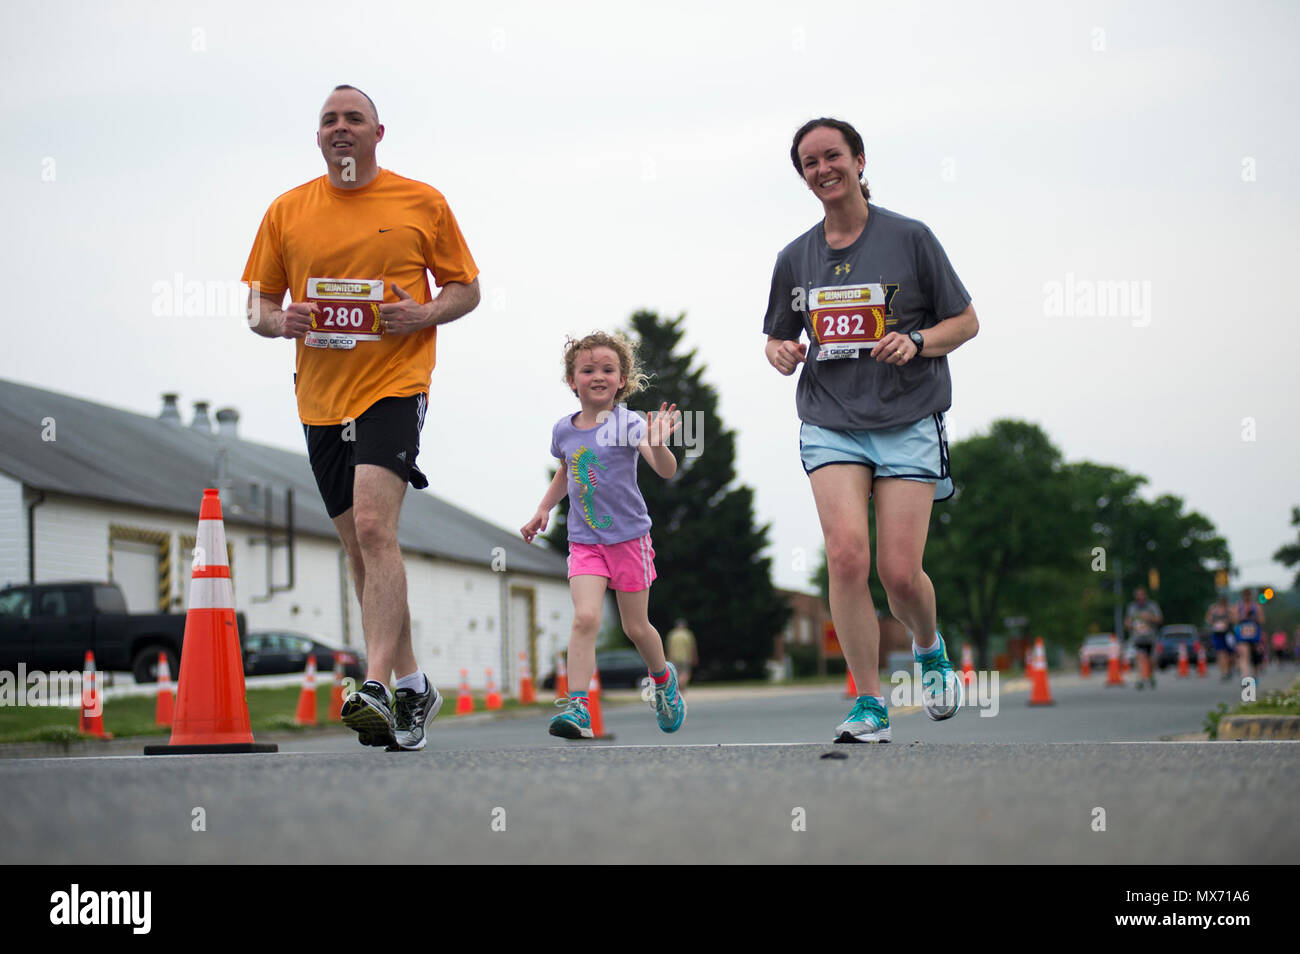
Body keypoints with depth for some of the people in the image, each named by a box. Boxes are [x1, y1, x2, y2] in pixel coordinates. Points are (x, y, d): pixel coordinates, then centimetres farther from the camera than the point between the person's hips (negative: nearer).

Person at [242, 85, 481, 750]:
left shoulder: (422, 203, 3)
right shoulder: (286, 211, 10)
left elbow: (467, 288, 8)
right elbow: (257, 305, 13)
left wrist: (424, 313, -12)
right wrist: (278, 320, -10)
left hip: (394, 384, -4)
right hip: (320, 396, 5)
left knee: (374, 527, -23)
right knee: (360, 547, 9)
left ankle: (376, 685, -28)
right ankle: (412, 684, 22)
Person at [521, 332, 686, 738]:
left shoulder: (626, 425, -11)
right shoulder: (563, 430, 4)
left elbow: (666, 470, -24)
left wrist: (657, 445, -44)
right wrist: (543, 510, 15)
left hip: (629, 537, -2)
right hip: (584, 540, 2)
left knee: (636, 627, 9)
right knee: (585, 617, -18)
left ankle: (663, 678, 40)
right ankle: (577, 708, -21)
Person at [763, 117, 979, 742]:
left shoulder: (910, 238, 1)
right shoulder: (795, 258, 10)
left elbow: (966, 321, 5)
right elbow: (777, 337, 22)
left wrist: (916, 341, -14)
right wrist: (781, 352, -2)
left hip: (908, 423, -2)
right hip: (830, 426, 2)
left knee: (900, 572, -7)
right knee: (846, 555, -17)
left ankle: (930, 649, 29)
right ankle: (870, 706, -8)